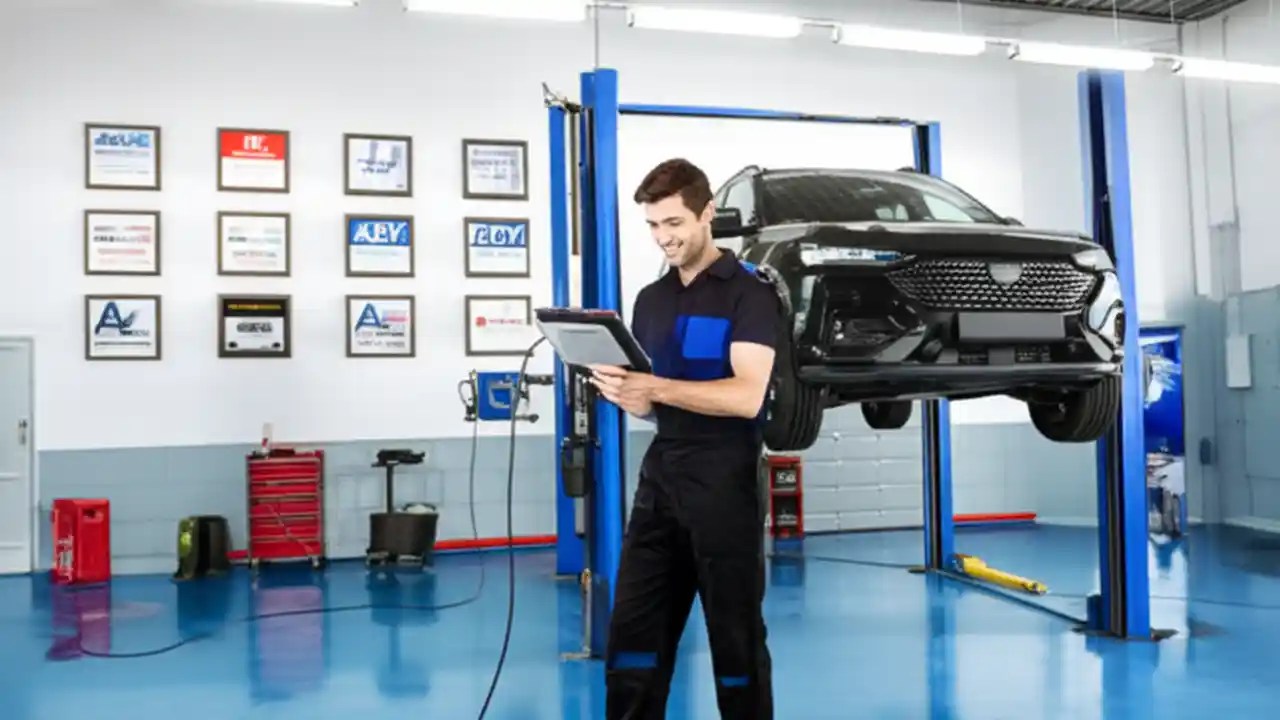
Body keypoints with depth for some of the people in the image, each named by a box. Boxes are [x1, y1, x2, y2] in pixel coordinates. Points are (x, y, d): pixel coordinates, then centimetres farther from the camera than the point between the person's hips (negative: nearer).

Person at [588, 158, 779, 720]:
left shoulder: (749, 293, -6)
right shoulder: (651, 299, 13)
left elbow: (749, 396, -18)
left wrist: (655, 387, -24)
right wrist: (622, 393, -6)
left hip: (724, 487, -6)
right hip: (659, 481, 6)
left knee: (736, 638, 5)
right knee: (633, 635, 7)